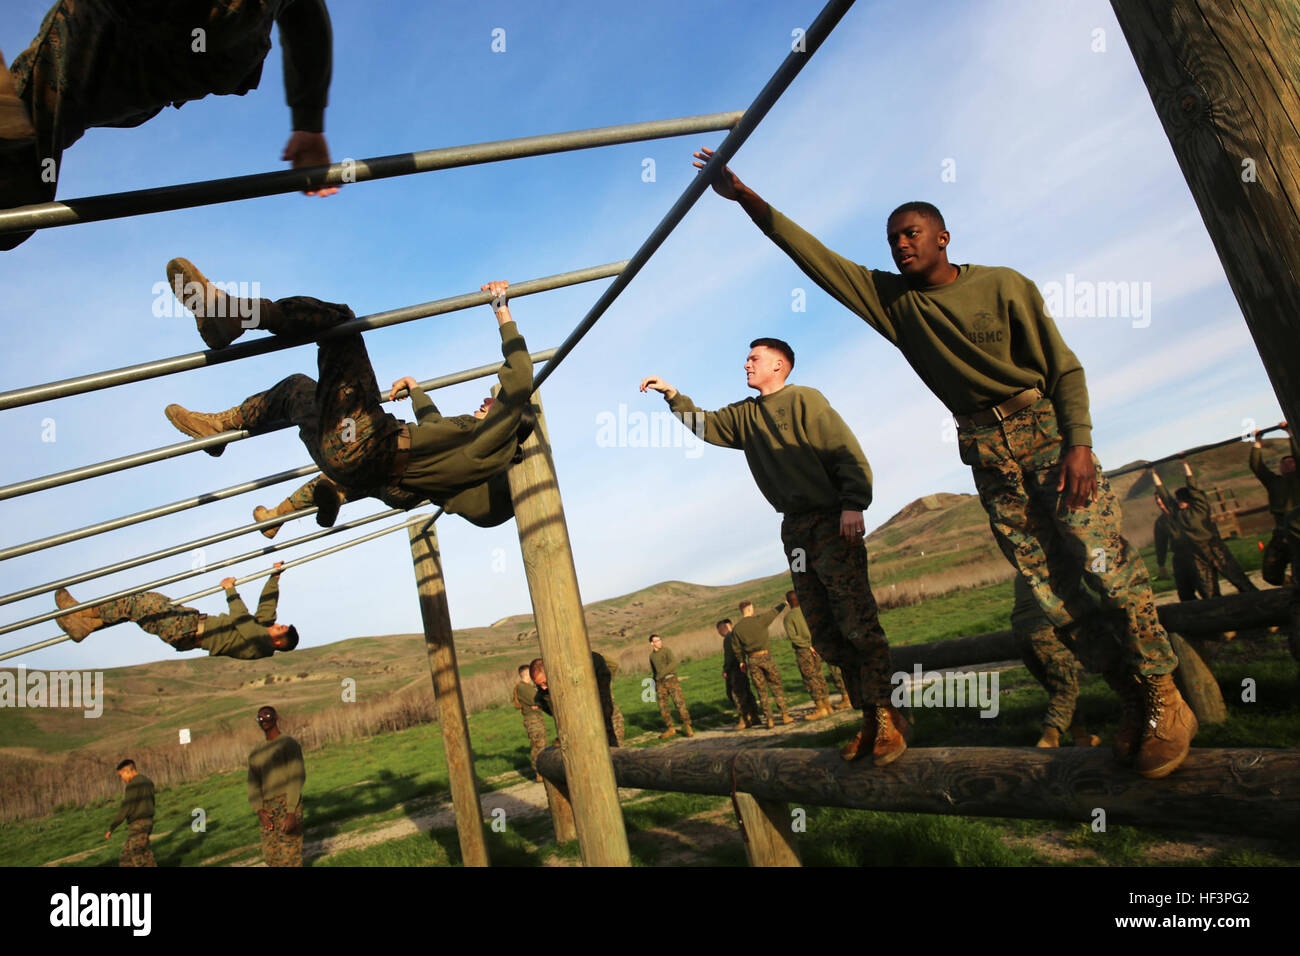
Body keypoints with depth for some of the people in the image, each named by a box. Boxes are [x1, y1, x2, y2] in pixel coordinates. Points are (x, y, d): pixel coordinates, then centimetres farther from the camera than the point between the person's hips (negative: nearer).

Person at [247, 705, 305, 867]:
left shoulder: (289, 743, -8)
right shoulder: (256, 753, 13)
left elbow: (297, 779, -15)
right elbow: (253, 785, 6)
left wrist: (291, 814, -21)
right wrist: (260, 812, -10)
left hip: (288, 804, -6)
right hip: (267, 809, 6)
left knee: (289, 854, -8)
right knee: (271, 855, 7)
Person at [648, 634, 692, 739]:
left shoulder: (667, 650, -1)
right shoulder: (652, 656, 15)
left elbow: (673, 663, -15)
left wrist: (661, 674, -19)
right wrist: (655, 687, 19)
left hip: (671, 679, -5)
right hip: (660, 683, 5)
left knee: (679, 702, -13)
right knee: (663, 707, 1)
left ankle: (688, 728, -8)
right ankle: (671, 730, 11)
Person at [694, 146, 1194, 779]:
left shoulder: (1004, 286, -1)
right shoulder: (891, 300, 6)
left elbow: (1065, 368, -2)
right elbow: (813, 256, -1)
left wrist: (1079, 444, -14)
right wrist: (745, 199, -7)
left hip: (1046, 430, -2)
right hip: (989, 455, 3)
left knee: (1104, 565, -8)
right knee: (1052, 590, 2)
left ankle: (1164, 697, 6)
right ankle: (1130, 701, 14)